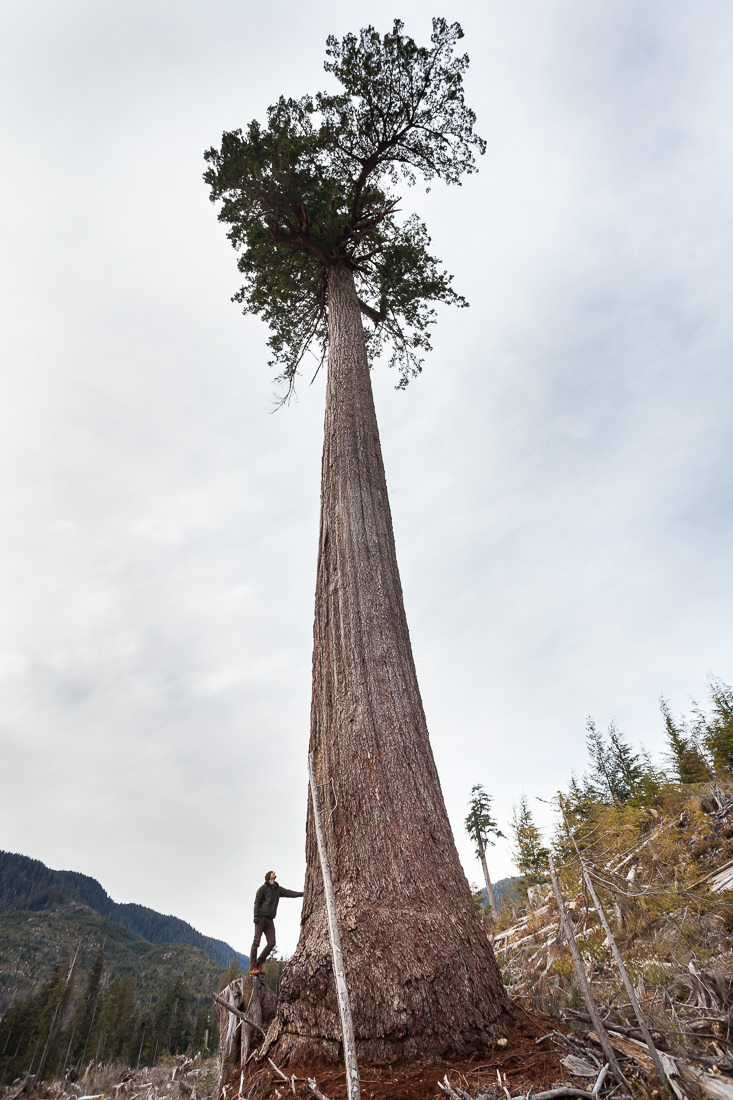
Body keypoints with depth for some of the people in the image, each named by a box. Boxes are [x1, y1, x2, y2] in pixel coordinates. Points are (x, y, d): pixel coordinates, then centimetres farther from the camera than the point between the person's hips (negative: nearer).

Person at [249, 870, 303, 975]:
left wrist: (304, 893, 1)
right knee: (256, 941, -10)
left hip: (270, 919, 5)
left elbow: (290, 893, 12)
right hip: (261, 918, -5)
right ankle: (252, 968, -8)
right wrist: (256, 916, -13)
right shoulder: (263, 888, 3)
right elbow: (257, 902, -3)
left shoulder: (278, 889, 17)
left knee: (271, 943, -3)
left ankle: (259, 963, 8)